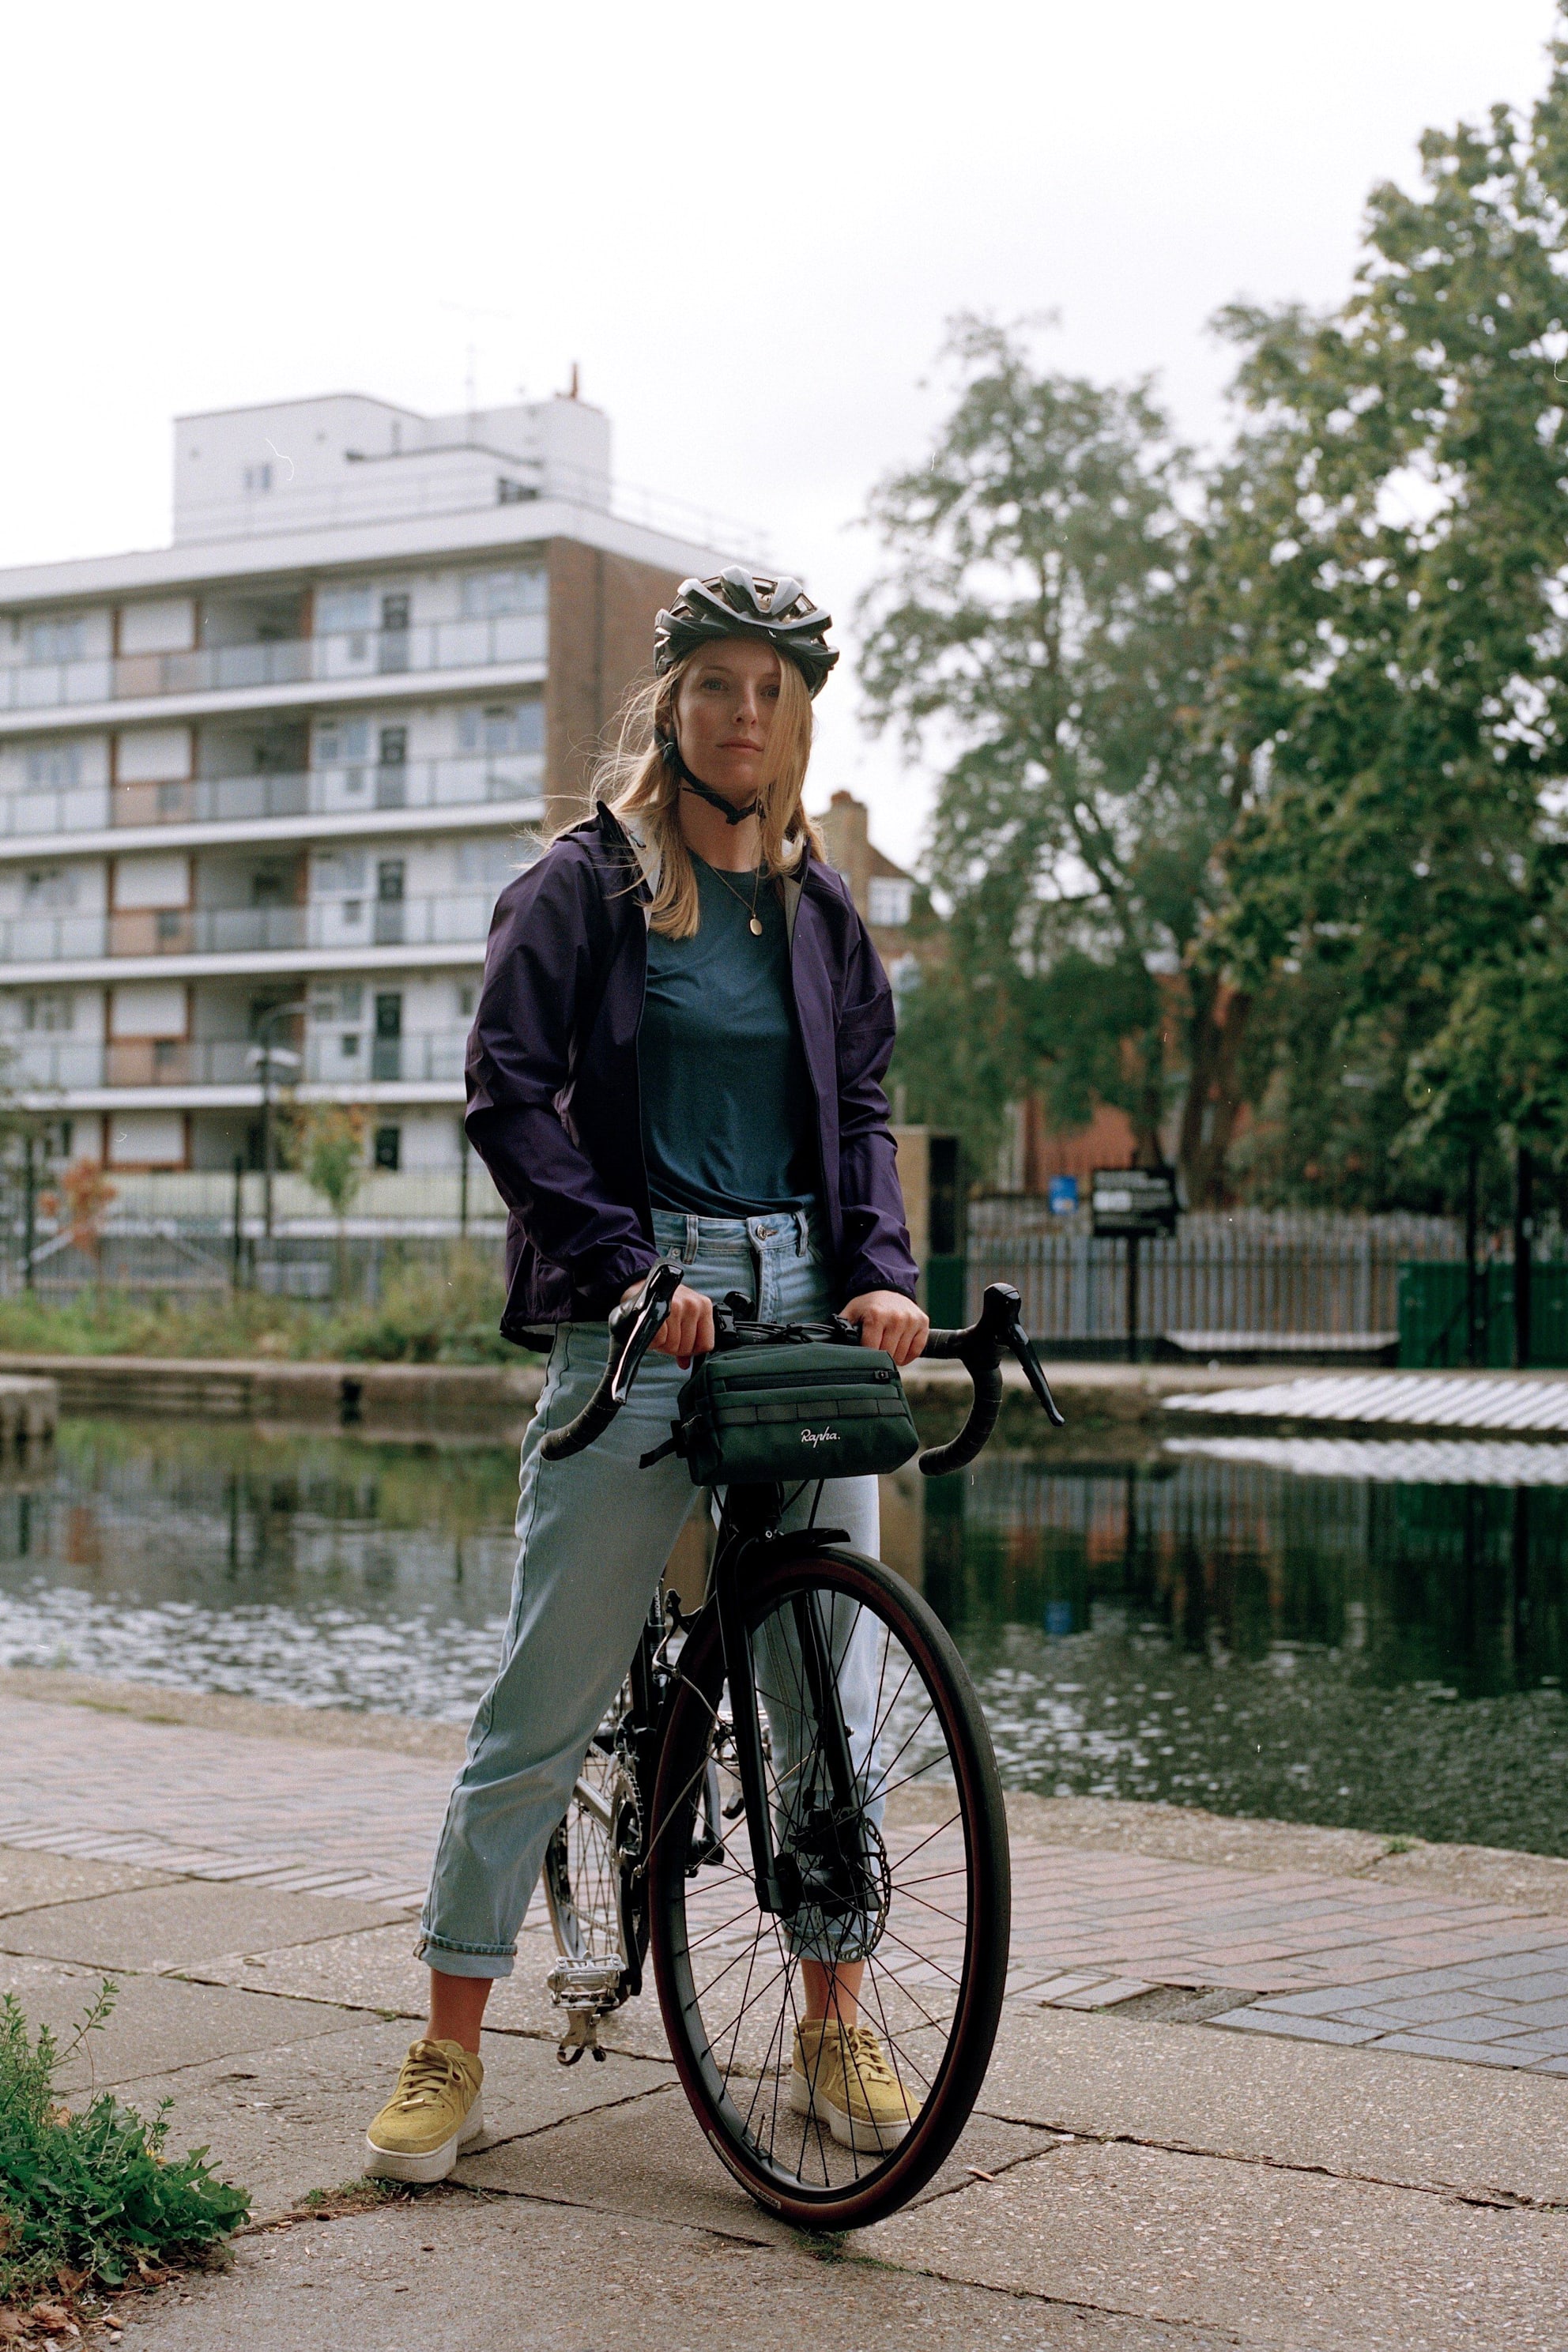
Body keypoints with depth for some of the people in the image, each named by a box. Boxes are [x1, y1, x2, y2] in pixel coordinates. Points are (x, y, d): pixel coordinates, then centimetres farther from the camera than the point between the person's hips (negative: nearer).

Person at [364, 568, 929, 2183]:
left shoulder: (823, 914, 16)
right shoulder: (583, 886, 3)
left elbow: (859, 1110, 14)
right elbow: (506, 1092, -6)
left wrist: (880, 1269, -4)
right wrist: (628, 1266, -17)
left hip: (805, 1300, 4)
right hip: (636, 1313, -4)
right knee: (544, 1695, -4)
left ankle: (832, 2024, 19)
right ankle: (449, 2050, 6)